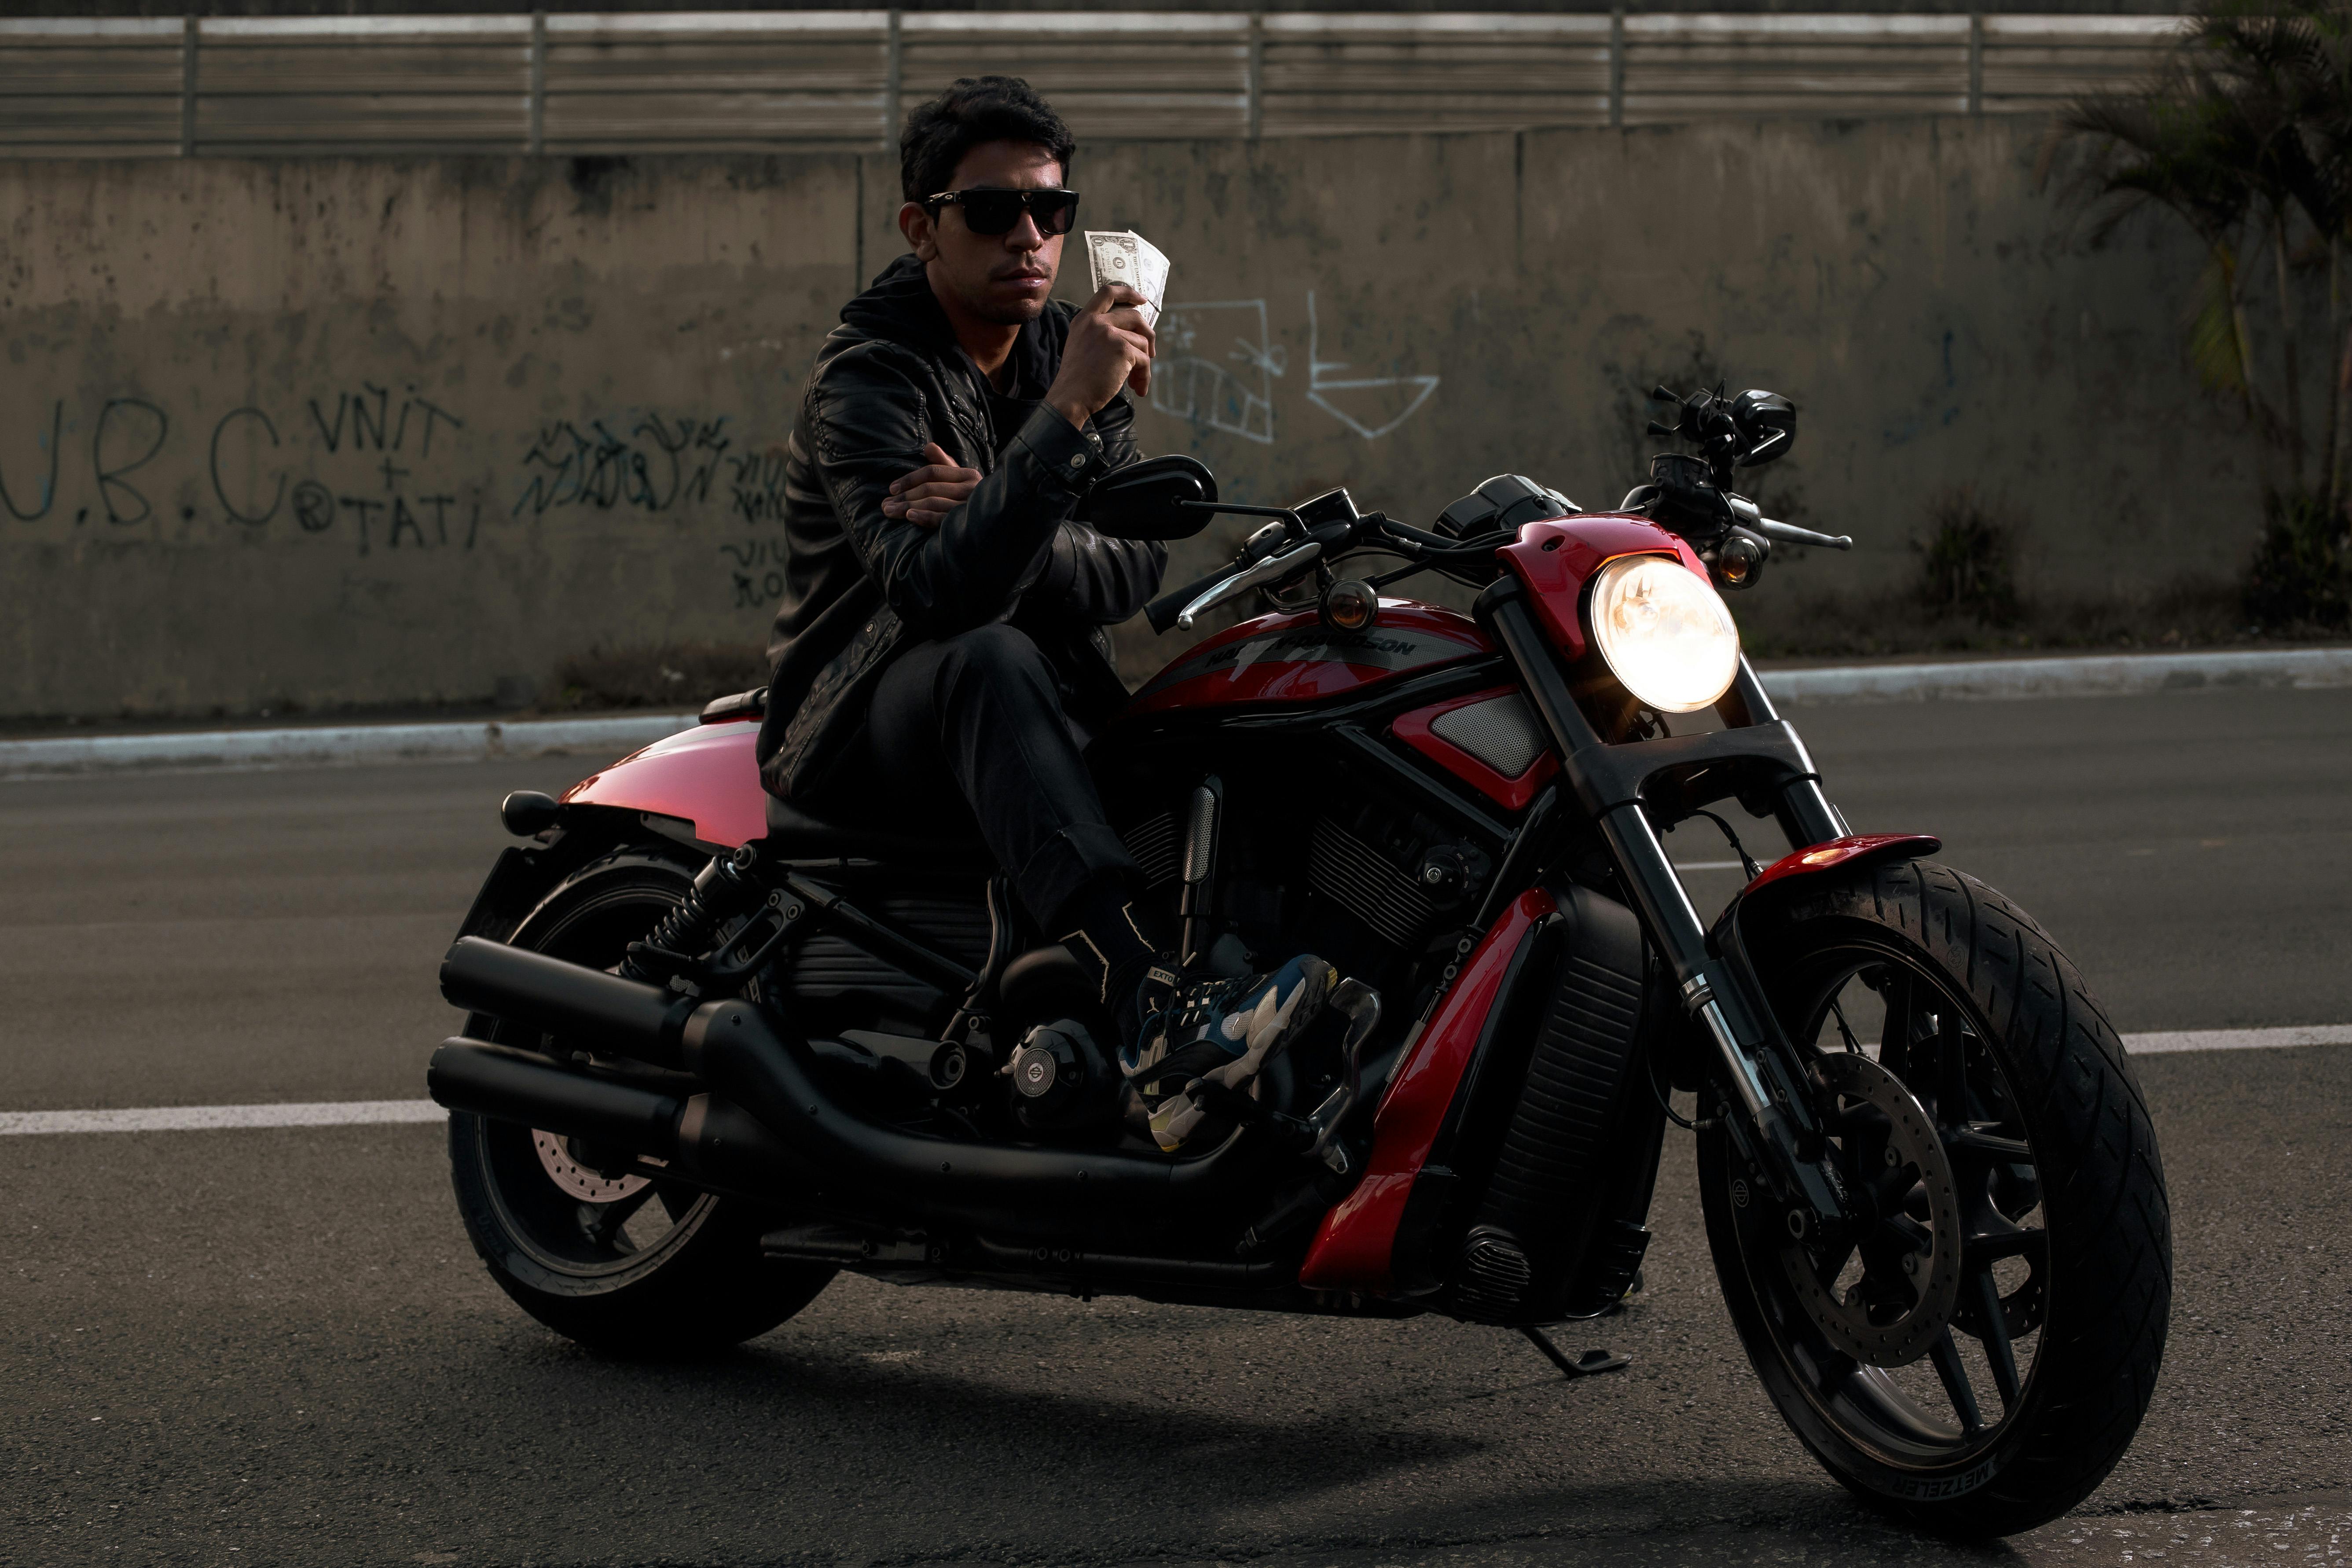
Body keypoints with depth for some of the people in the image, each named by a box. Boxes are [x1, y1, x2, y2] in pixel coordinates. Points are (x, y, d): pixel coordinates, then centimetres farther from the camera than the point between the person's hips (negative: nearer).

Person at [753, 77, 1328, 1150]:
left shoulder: (1069, 349, 9)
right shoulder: (866, 384, -14)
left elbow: (1133, 571, -2)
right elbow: (942, 594, -32)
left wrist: (994, 527, -21)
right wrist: (1067, 414, -38)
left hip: (1046, 685, 7)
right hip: (857, 726, -7)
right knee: (990, 662, -40)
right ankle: (1151, 1020, -57)